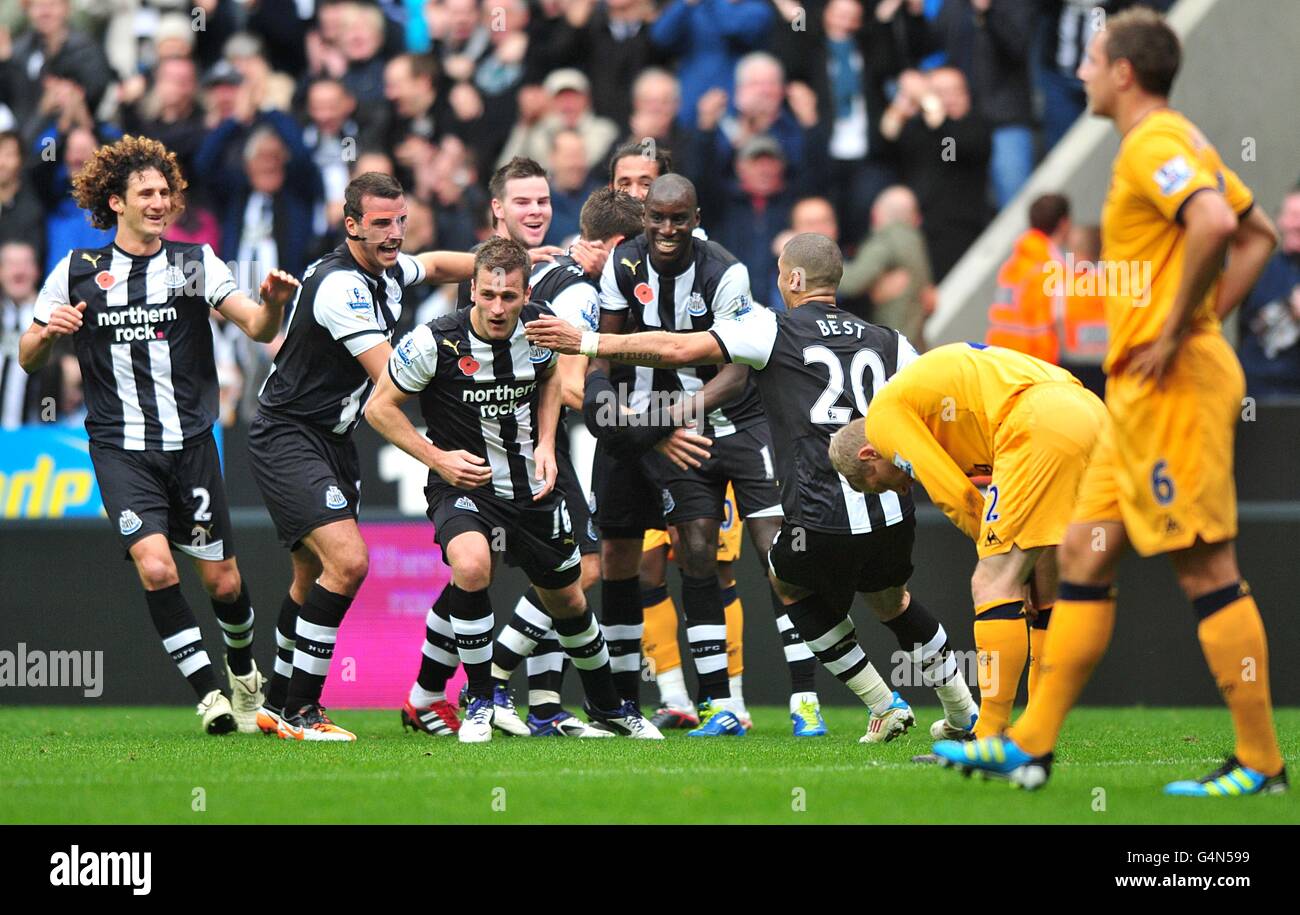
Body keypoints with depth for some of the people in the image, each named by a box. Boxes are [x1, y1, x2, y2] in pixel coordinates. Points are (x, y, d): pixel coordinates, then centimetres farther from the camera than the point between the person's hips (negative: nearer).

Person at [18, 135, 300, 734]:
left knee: (223, 581, 4)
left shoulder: (194, 263, 2)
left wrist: (273, 303, -28)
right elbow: (28, 360, 9)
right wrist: (46, 332, -13)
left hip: (190, 443, 1)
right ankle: (210, 695, -14)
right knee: (155, 567, -21)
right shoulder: (77, 271, 4)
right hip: (121, 451, -1)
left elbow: (257, 328, -6)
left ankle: (244, 670, 34)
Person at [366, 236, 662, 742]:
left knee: (567, 601, 16)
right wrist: (438, 458, -17)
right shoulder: (435, 342, -21)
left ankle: (607, 705, 41)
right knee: (471, 566, -33)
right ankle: (480, 703, -15)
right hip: (463, 486, -4)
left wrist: (545, 444, 1)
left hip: (532, 487, 4)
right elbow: (380, 408, -9)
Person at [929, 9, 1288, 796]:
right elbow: (1259, 236, 25)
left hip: (1170, 386, -10)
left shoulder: (1154, 145, -13)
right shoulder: (1178, 143, 18)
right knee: (1085, 557, 11)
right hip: (1147, 390, 10)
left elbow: (1213, 223, -31)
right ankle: (1030, 745, 14)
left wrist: (1177, 331, -22)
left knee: (1207, 568, -8)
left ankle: (1260, 762, -6)